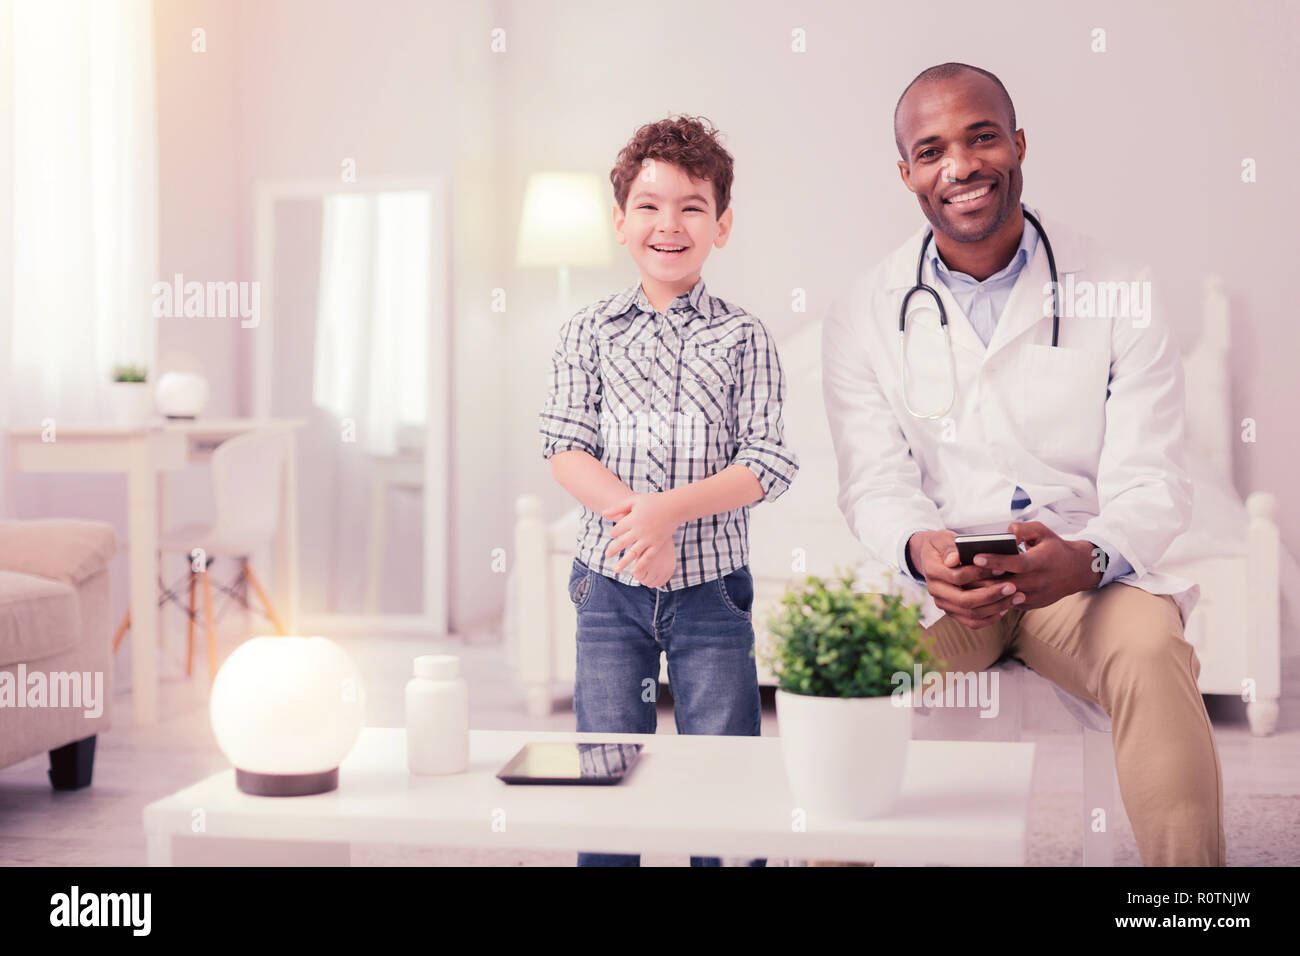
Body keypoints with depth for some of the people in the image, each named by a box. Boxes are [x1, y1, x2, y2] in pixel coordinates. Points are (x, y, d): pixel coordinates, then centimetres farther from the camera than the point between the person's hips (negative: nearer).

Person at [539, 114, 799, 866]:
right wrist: (630, 515, -19)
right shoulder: (591, 332, 4)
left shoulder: (744, 336, 0)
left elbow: (769, 463, -7)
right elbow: (566, 450, -2)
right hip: (610, 579, 1)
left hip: (713, 584, -1)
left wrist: (670, 509, -20)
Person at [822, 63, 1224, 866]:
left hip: (1085, 577, 0)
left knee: (1153, 653, -32)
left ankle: (1190, 865, -17)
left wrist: (1084, 557, -28)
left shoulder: (1120, 296, 1)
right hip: (933, 579, 1)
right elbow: (875, 486, -1)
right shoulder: (863, 316, 5)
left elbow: (1150, 485, -5)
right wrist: (923, 551, -25)